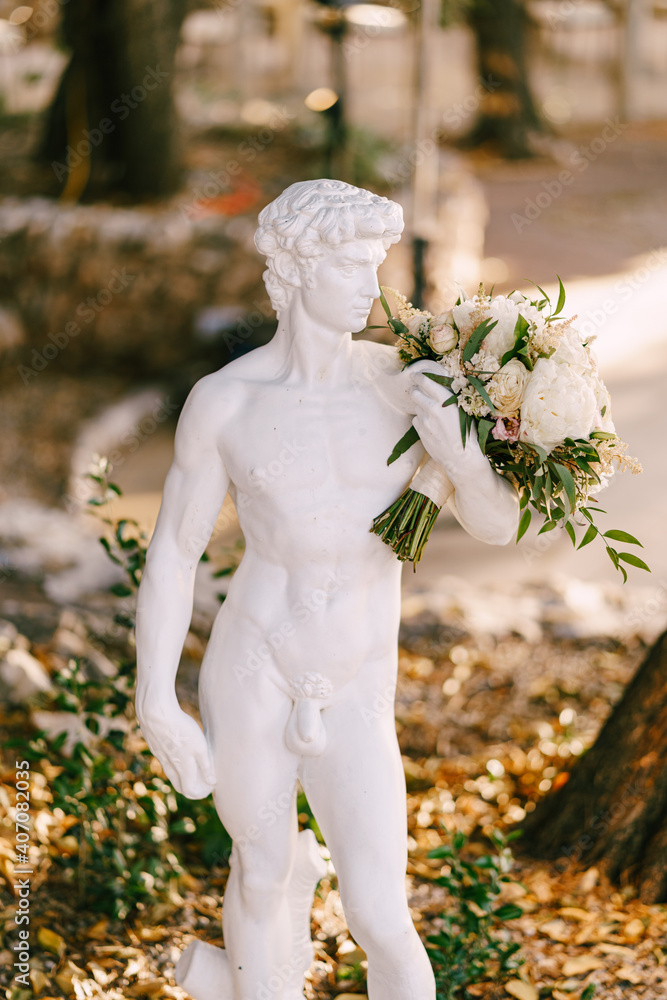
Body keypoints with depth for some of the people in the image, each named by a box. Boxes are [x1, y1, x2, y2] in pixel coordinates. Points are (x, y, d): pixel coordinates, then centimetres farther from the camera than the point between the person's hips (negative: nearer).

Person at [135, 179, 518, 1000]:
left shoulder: (406, 381, -7)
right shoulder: (222, 400, -10)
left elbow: (496, 524, -4)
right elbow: (170, 556, -3)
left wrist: (461, 454, -26)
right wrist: (155, 708, -8)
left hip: (352, 706, 1)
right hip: (246, 680, 0)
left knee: (381, 924, -5)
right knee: (262, 876, 20)